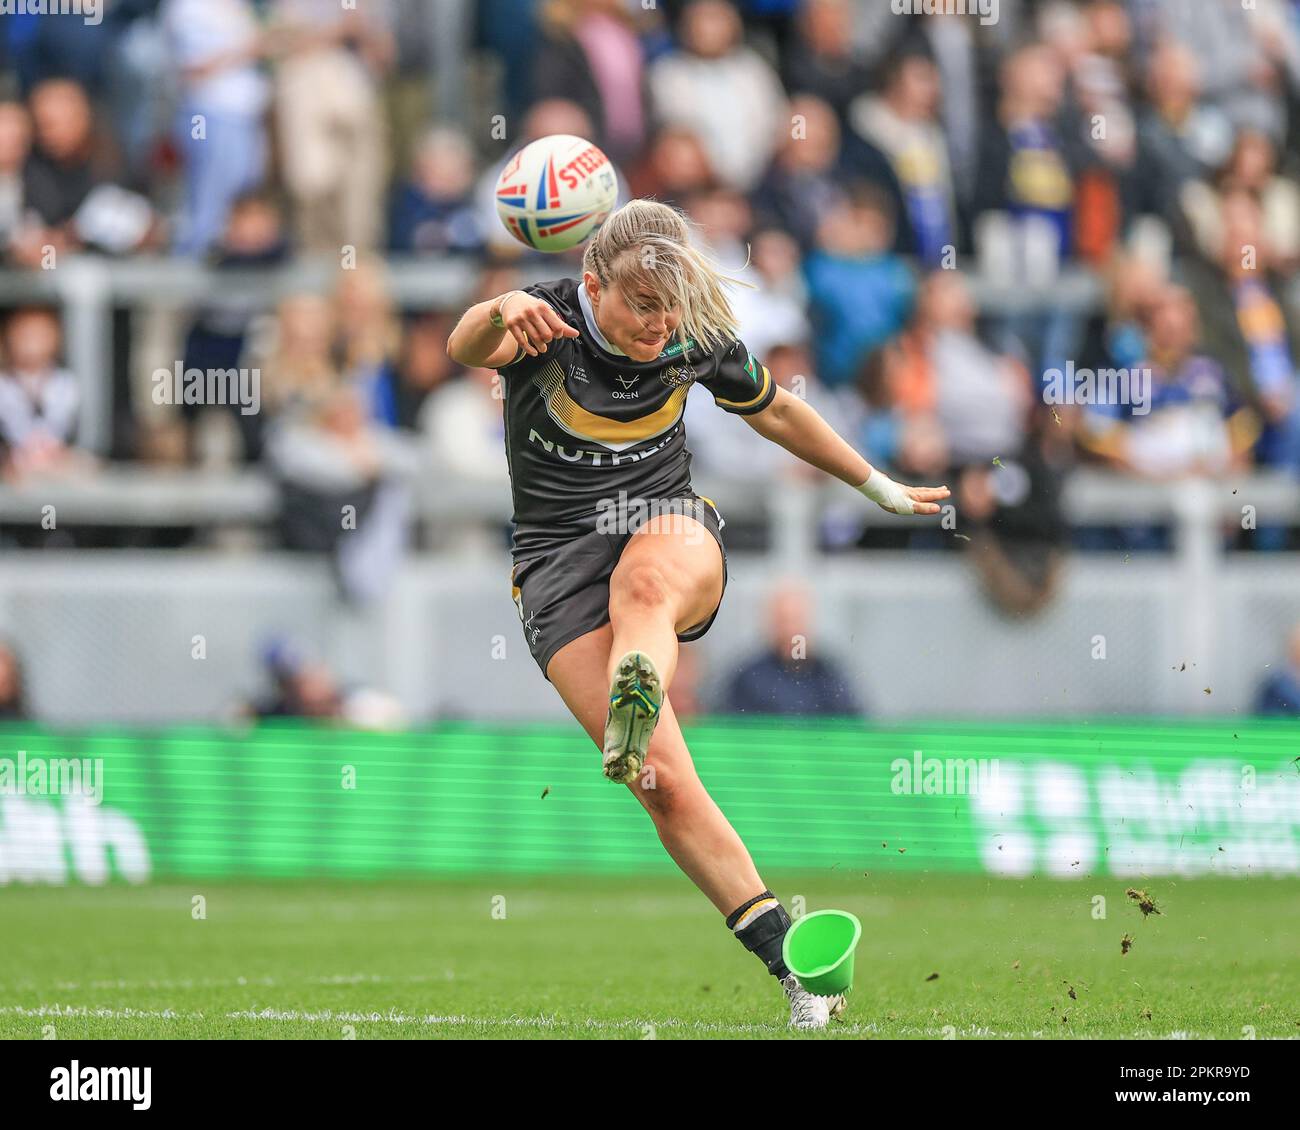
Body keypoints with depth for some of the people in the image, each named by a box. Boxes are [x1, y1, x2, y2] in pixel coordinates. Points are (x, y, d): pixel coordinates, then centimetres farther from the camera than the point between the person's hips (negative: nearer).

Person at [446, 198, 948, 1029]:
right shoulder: (550, 325, -10)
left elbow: (774, 410, 22)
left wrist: (880, 488, 33)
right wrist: (500, 313, -59)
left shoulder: (700, 338, 1)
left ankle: (635, 696, -74)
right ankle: (790, 961, -15)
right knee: (663, 782, -18)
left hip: (671, 529, 1)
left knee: (647, 585, -41)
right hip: (560, 561, -1)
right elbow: (465, 348, -34)